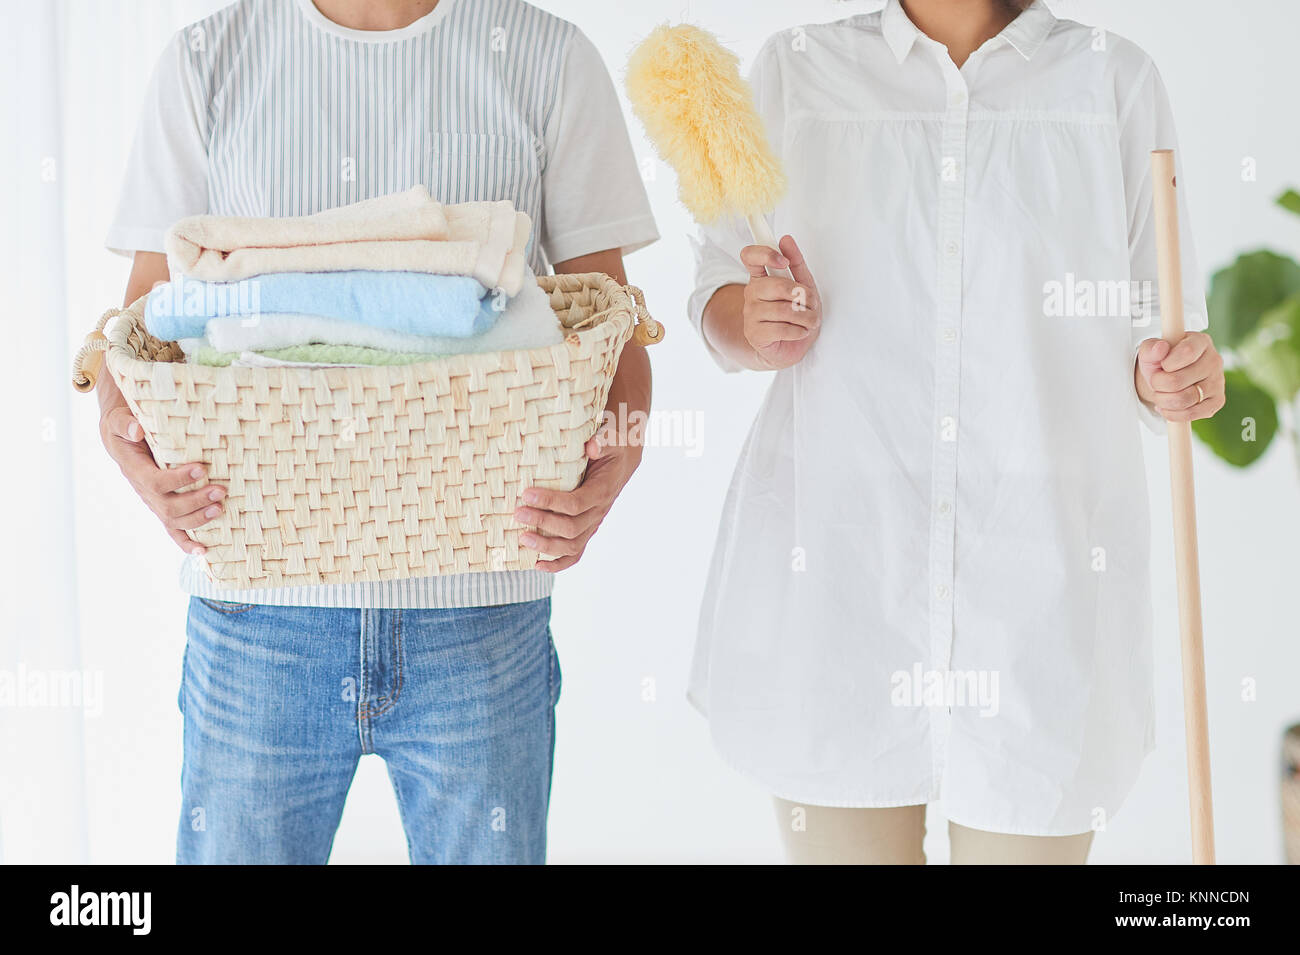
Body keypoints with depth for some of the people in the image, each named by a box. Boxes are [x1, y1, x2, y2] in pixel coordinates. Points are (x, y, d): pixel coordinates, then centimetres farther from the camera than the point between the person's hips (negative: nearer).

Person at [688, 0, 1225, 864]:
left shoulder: (1114, 80, 6)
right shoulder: (797, 72, 7)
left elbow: (1157, 326, 9)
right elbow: (719, 295, 12)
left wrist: (1171, 378, -13)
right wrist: (758, 327, -11)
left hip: (1040, 578, 0)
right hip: (837, 564, 0)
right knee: (842, 834, 7)